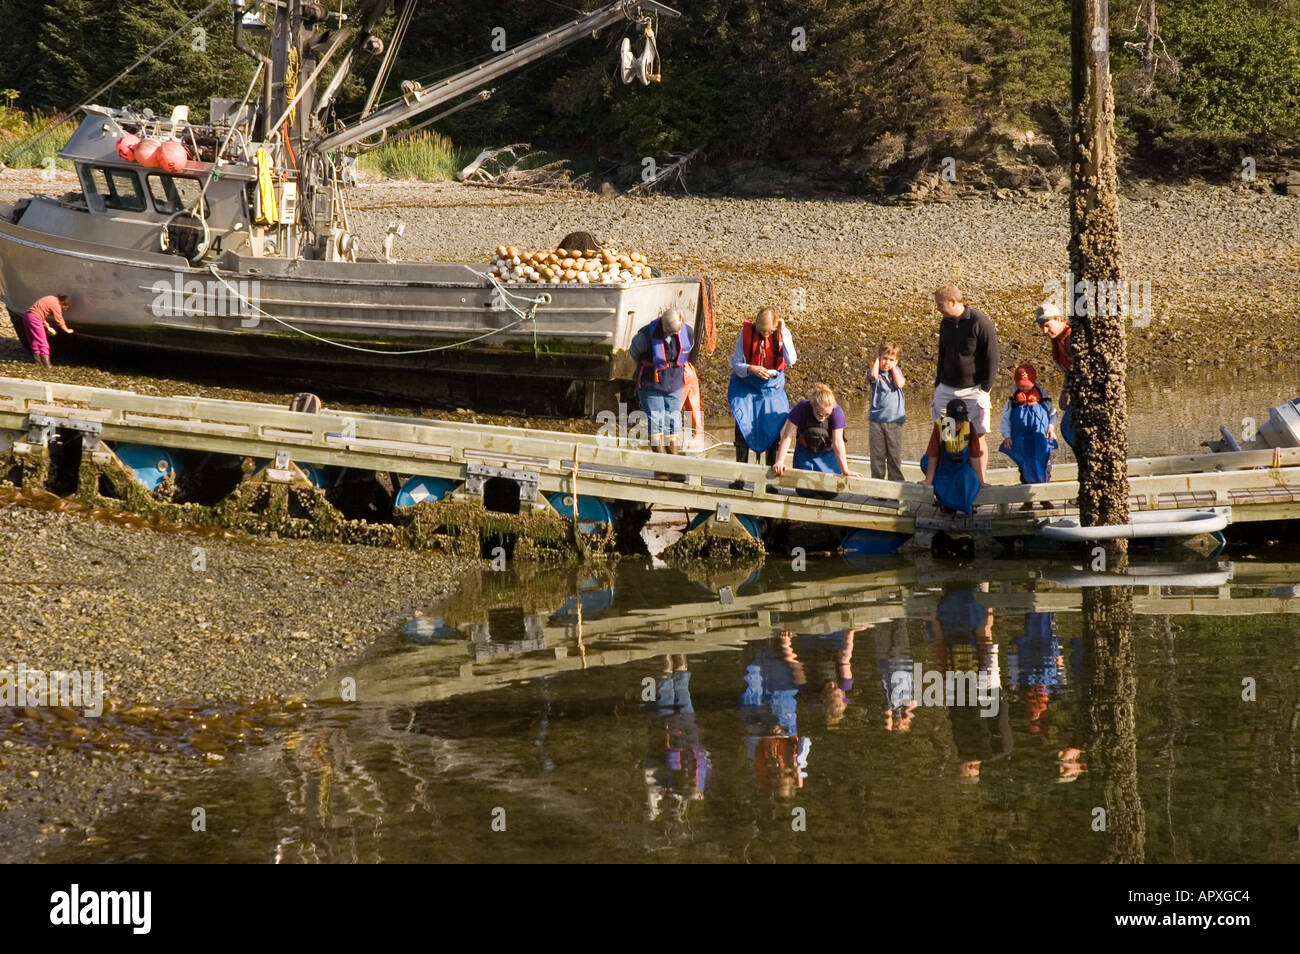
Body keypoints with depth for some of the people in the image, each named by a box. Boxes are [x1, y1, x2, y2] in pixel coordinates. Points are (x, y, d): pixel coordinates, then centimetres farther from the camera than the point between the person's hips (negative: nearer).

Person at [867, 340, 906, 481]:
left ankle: (896, 481, 8)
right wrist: (877, 358, -5)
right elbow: (873, 376, -21)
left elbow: (899, 384, -9)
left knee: (895, 455, 2)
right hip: (876, 420, -1)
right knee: (877, 455, 3)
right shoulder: (875, 372, 4)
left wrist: (893, 366, -1)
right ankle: (877, 481, 11)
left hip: (895, 420, 1)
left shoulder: (896, 371, 11)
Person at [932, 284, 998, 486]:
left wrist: (985, 389, -12)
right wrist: (938, 384, 15)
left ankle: (980, 482, 6)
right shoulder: (946, 323, 9)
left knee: (977, 437, -1)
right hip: (947, 389, 6)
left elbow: (991, 358, -9)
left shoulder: (979, 322, -12)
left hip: (973, 390, -6)